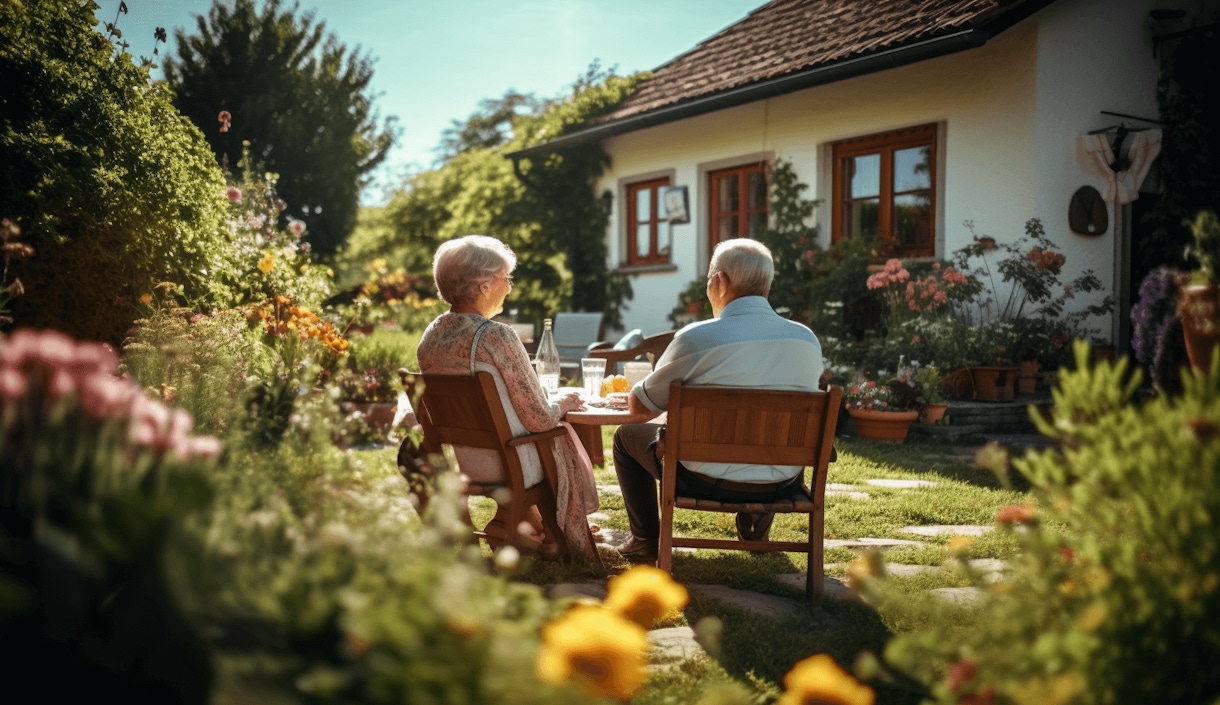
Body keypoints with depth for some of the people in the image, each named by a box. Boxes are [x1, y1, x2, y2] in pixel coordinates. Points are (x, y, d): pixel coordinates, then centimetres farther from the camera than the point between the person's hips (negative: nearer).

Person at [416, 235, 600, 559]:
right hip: (505, 466, -6)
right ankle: (575, 544, 39)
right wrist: (563, 403, 3)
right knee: (562, 439, 25)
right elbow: (538, 420, -20)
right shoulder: (497, 337, -25)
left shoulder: (429, 337, -4)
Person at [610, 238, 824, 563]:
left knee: (627, 435, 21)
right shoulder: (808, 340, -4)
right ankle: (755, 528, 45)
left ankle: (647, 541, 29)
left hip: (710, 481, -4)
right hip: (784, 485, 5)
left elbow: (638, 407, -5)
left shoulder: (696, 338, -18)